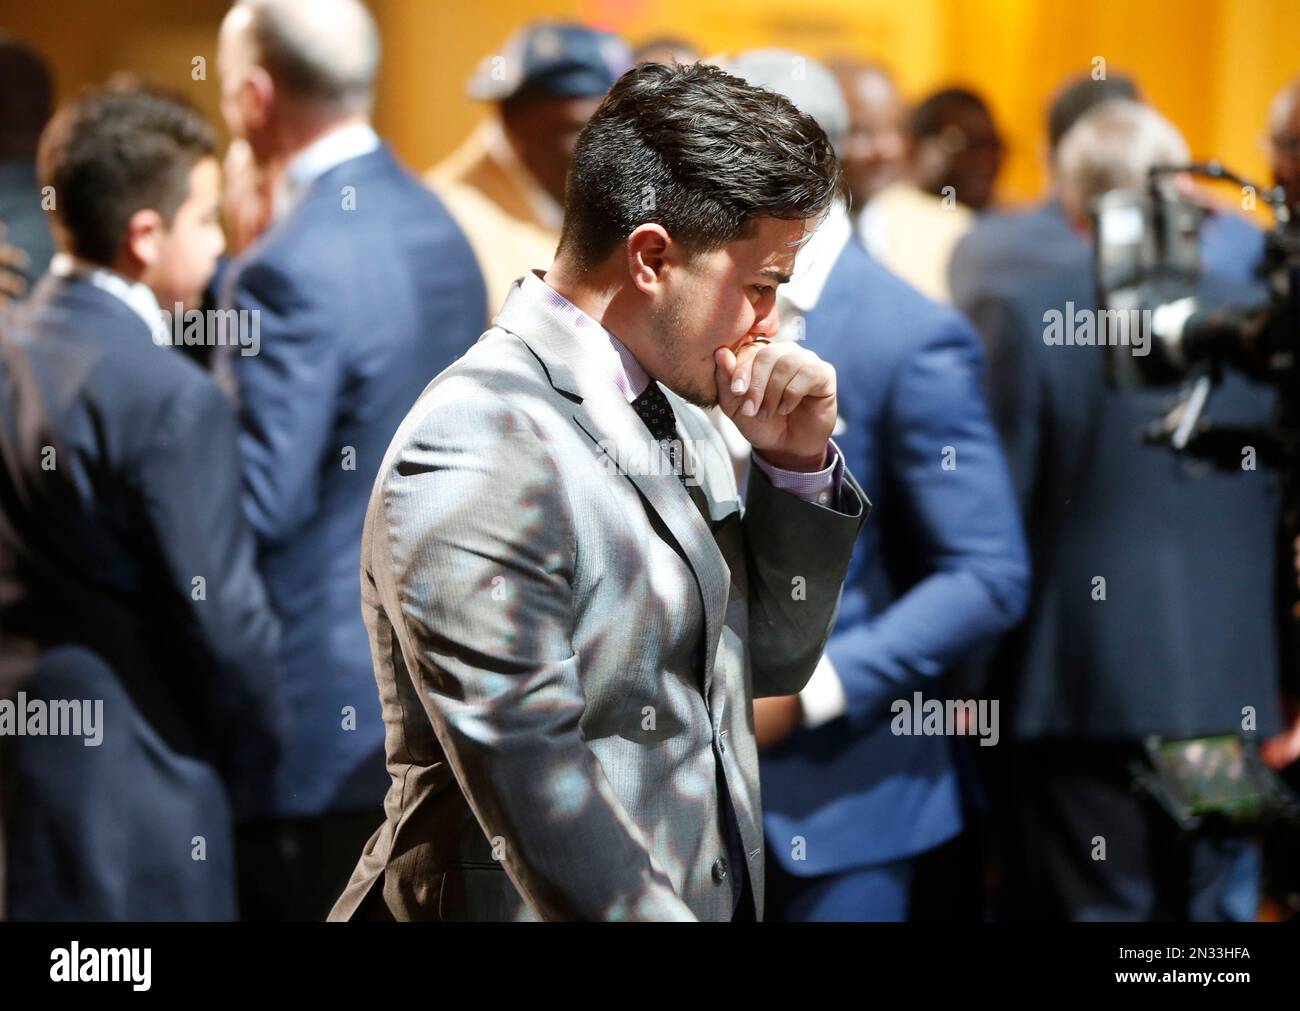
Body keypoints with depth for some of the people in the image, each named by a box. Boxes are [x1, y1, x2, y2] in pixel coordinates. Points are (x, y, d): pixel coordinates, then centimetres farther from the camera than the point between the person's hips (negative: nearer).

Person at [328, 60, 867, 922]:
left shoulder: (675, 411, 6)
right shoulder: (477, 456, -21)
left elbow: (770, 658, 13)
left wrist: (797, 462, -1)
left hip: (714, 893, 8)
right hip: (535, 909, -8)